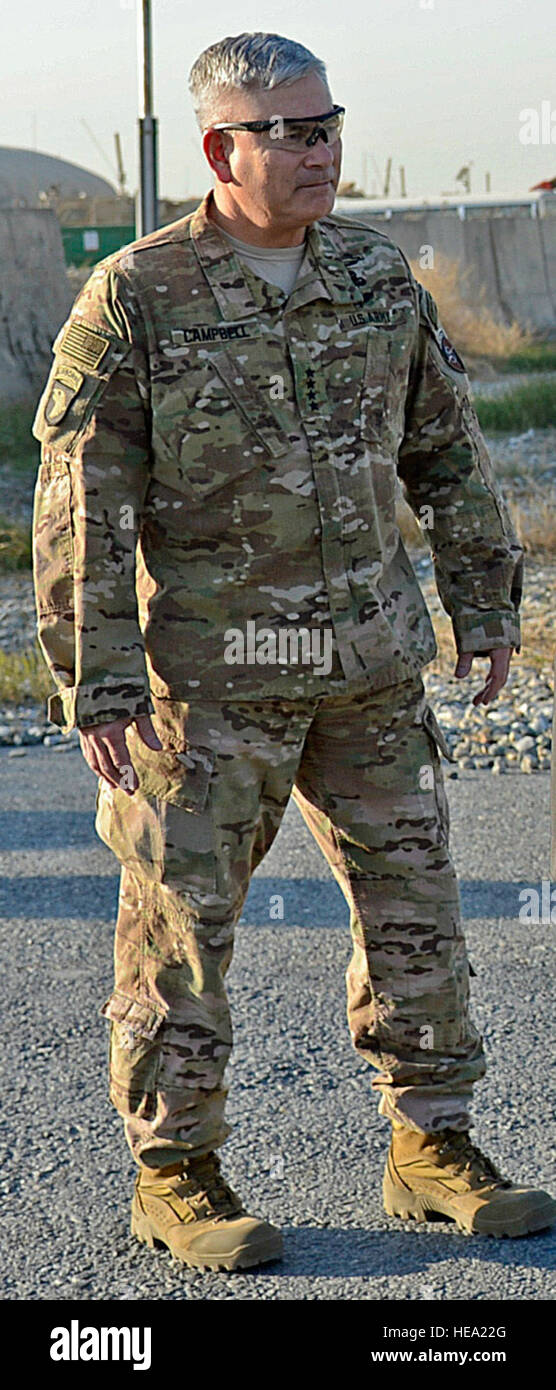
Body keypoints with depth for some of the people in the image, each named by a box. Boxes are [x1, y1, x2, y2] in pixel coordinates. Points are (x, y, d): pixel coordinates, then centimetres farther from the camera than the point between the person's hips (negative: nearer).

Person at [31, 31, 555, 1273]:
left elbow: (447, 451, 15)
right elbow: (82, 501, -10)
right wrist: (97, 681, -14)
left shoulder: (378, 275, 6)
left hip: (370, 660, 5)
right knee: (183, 920, 1)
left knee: (414, 901, 8)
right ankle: (174, 1174, 14)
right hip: (210, 669, -5)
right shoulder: (135, 298, -9)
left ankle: (433, 1149, 21)